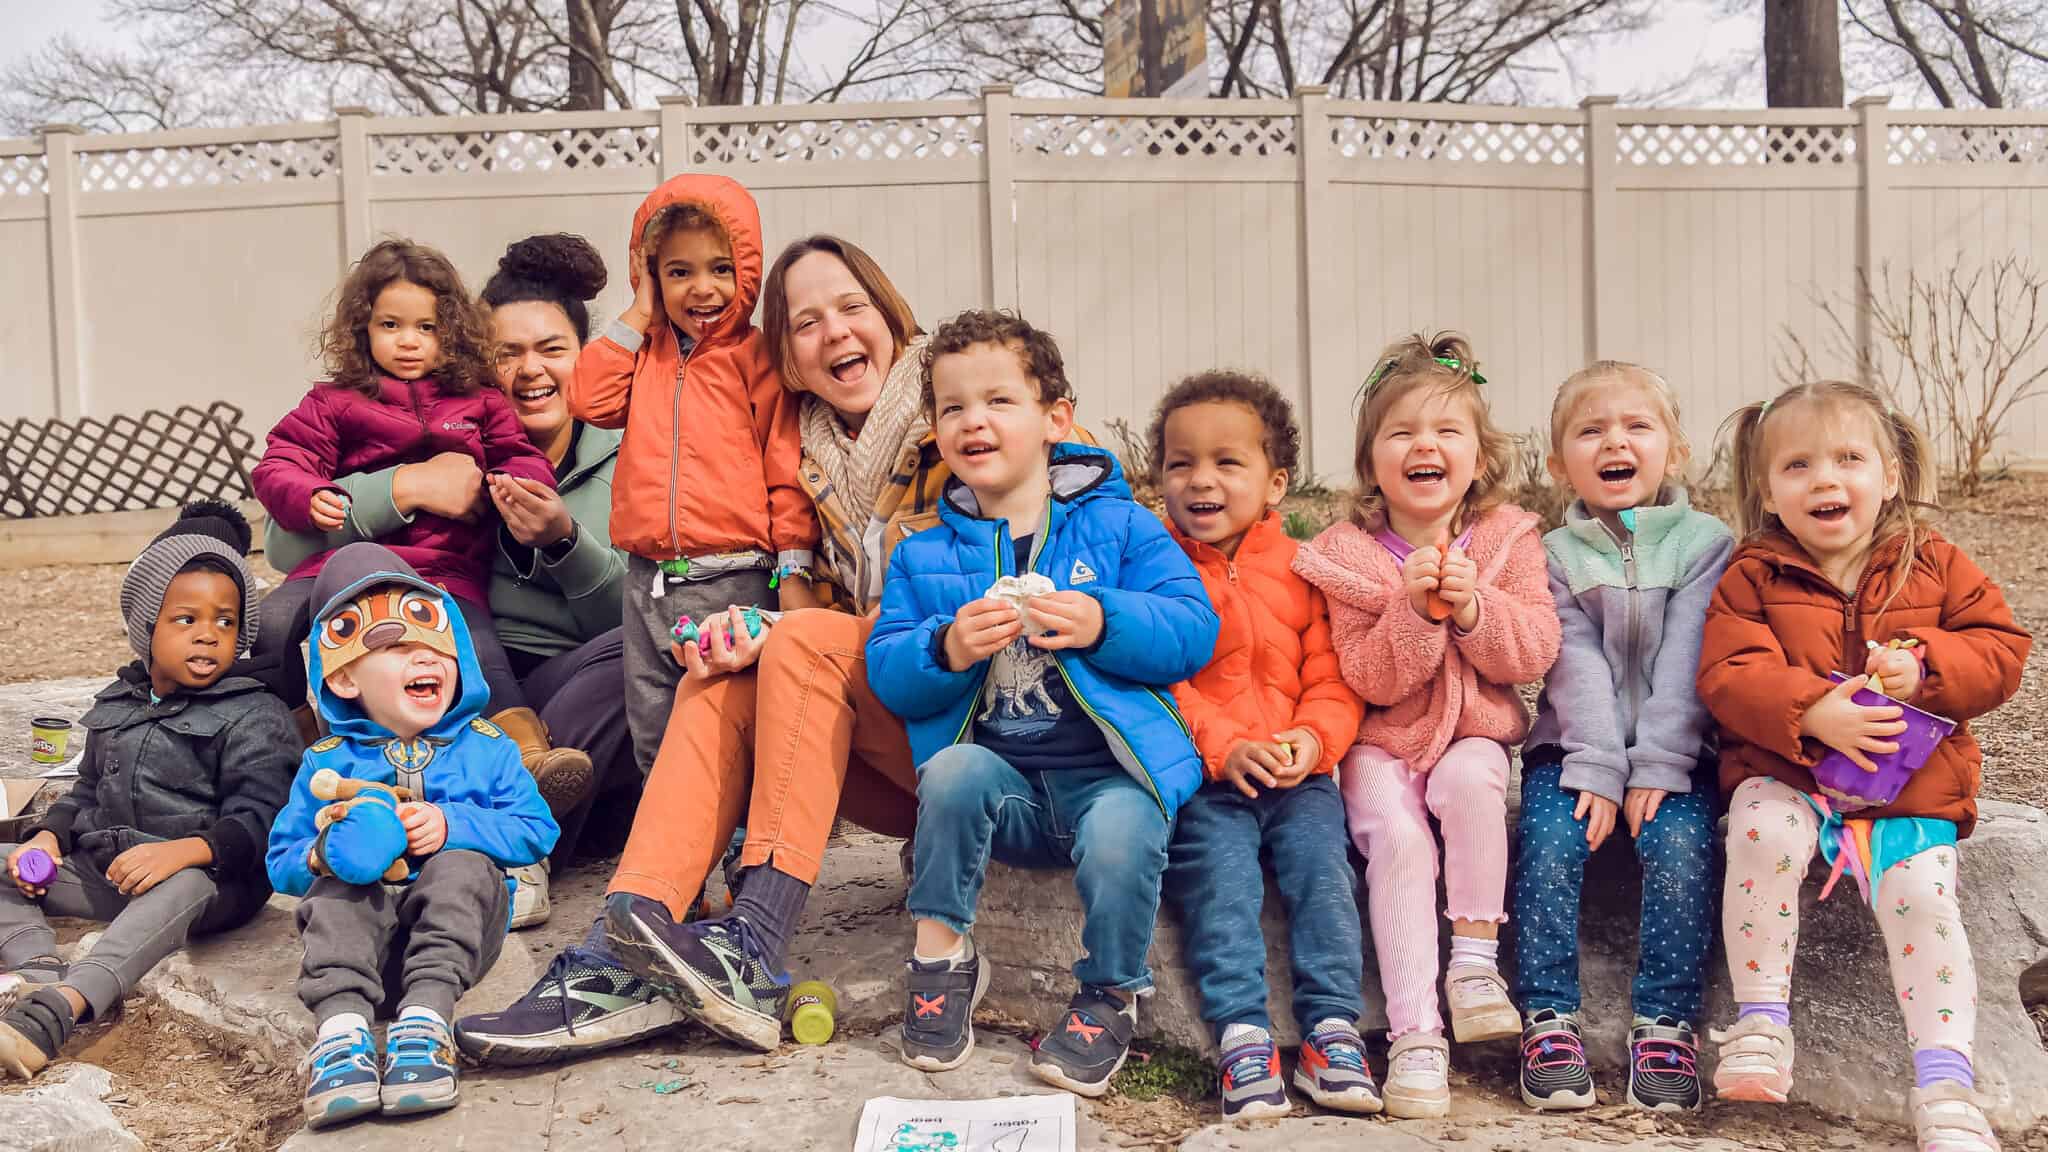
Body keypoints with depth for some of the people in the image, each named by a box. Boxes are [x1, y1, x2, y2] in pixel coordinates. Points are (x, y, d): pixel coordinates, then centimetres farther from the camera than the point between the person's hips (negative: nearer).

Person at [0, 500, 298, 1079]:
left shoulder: (255, 716, -4)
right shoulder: (116, 705, 17)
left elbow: (257, 821, -15)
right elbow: (88, 792, 25)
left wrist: (183, 850, -33)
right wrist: (49, 836, 3)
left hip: (212, 880, -7)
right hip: (105, 873, 7)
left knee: (184, 888, -40)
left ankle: (59, 1008, -57)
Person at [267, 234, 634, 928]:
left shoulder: (624, 463, 8)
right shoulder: (455, 455, 9)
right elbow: (287, 545, -2)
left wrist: (566, 544, -19)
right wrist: (403, 488, -16)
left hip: (588, 718, -1)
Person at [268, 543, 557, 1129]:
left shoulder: (486, 747, 10)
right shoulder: (327, 763, 11)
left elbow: (536, 830, -2)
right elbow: (281, 861, 10)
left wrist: (451, 827, -17)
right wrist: (322, 853, -14)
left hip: (457, 927, -1)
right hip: (365, 924, 1)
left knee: (463, 866, -30)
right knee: (336, 887, -29)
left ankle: (425, 1019, -44)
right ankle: (341, 1027, -49)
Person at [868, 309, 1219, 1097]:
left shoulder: (1119, 525, 4)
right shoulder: (924, 556, 11)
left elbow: (1193, 631, -5)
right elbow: (887, 674, 2)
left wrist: (1103, 623, -22)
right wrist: (946, 650, -19)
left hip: (1108, 772, -2)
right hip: (1005, 782, 2)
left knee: (1121, 835, -31)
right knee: (954, 770, -29)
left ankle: (1109, 999, -3)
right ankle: (940, 957, -8)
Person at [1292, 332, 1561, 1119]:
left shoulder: (1509, 538, 0)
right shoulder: (1345, 554, -5)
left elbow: (1535, 655, -6)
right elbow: (1368, 680, -10)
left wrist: (1474, 606, -23)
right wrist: (1414, 611, -26)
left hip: (1474, 733, 1)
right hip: (1382, 743, -1)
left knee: (1468, 781, -32)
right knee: (1398, 837, -26)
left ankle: (1474, 961, -18)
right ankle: (1415, 1034, -24)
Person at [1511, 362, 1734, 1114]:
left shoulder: (1705, 542, 3)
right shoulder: (1555, 556, 5)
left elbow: (1685, 663, -7)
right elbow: (1576, 665, -7)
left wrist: (1656, 767, -16)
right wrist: (1597, 769, -18)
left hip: (1677, 750, -1)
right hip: (1574, 745, 1)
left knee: (1680, 846, -25)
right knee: (1548, 843, -23)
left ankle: (1666, 1024, -17)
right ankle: (1548, 1021, -17)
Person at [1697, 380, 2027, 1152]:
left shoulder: (1935, 565, 7)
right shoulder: (1751, 578, 1)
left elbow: (2002, 648, 4)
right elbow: (1726, 675, -9)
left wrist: (1924, 665, -16)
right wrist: (1810, 711, -26)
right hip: (1786, 770, -1)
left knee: (1920, 895, -19)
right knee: (1762, 830, -30)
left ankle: (1945, 1081, -9)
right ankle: (1760, 1023, -16)